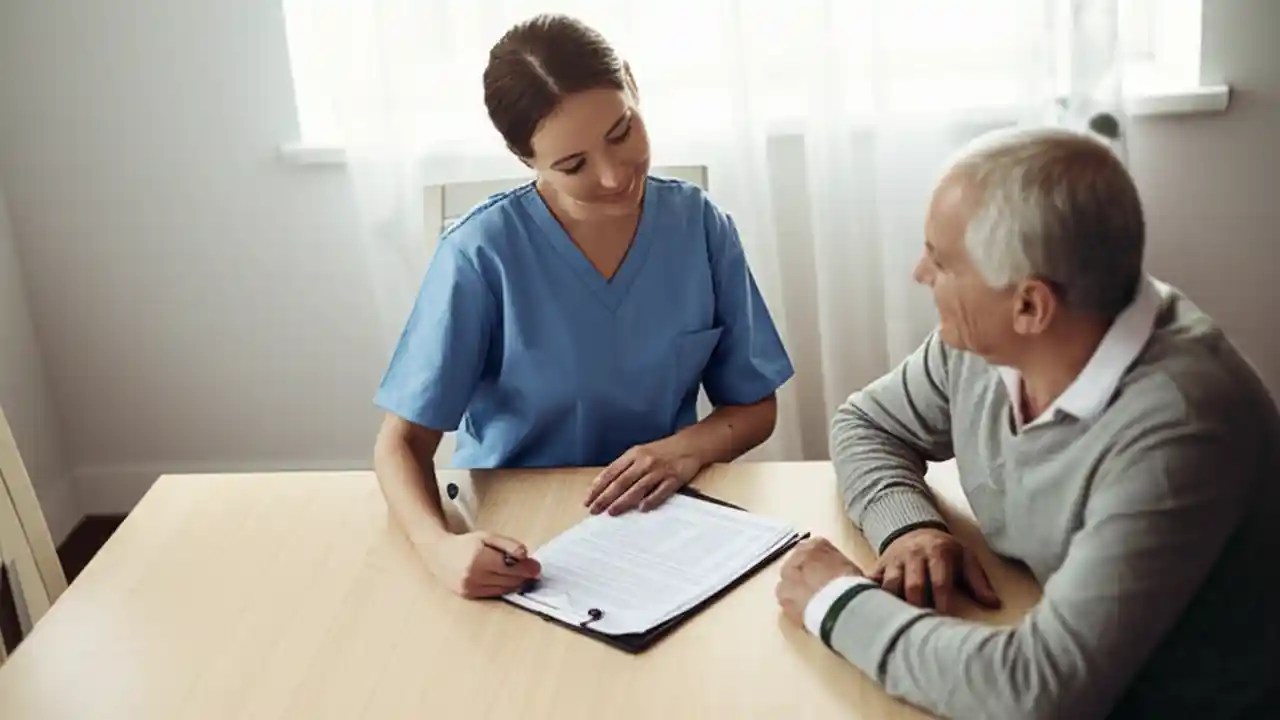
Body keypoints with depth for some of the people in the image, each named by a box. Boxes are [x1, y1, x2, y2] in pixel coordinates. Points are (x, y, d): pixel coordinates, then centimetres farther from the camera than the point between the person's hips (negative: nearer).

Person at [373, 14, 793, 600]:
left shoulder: (699, 226, -7)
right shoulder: (482, 254, -19)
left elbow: (754, 408, 3)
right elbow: (401, 442, -16)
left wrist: (688, 448, -18)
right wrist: (440, 546, -35)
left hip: (655, 519, 0)